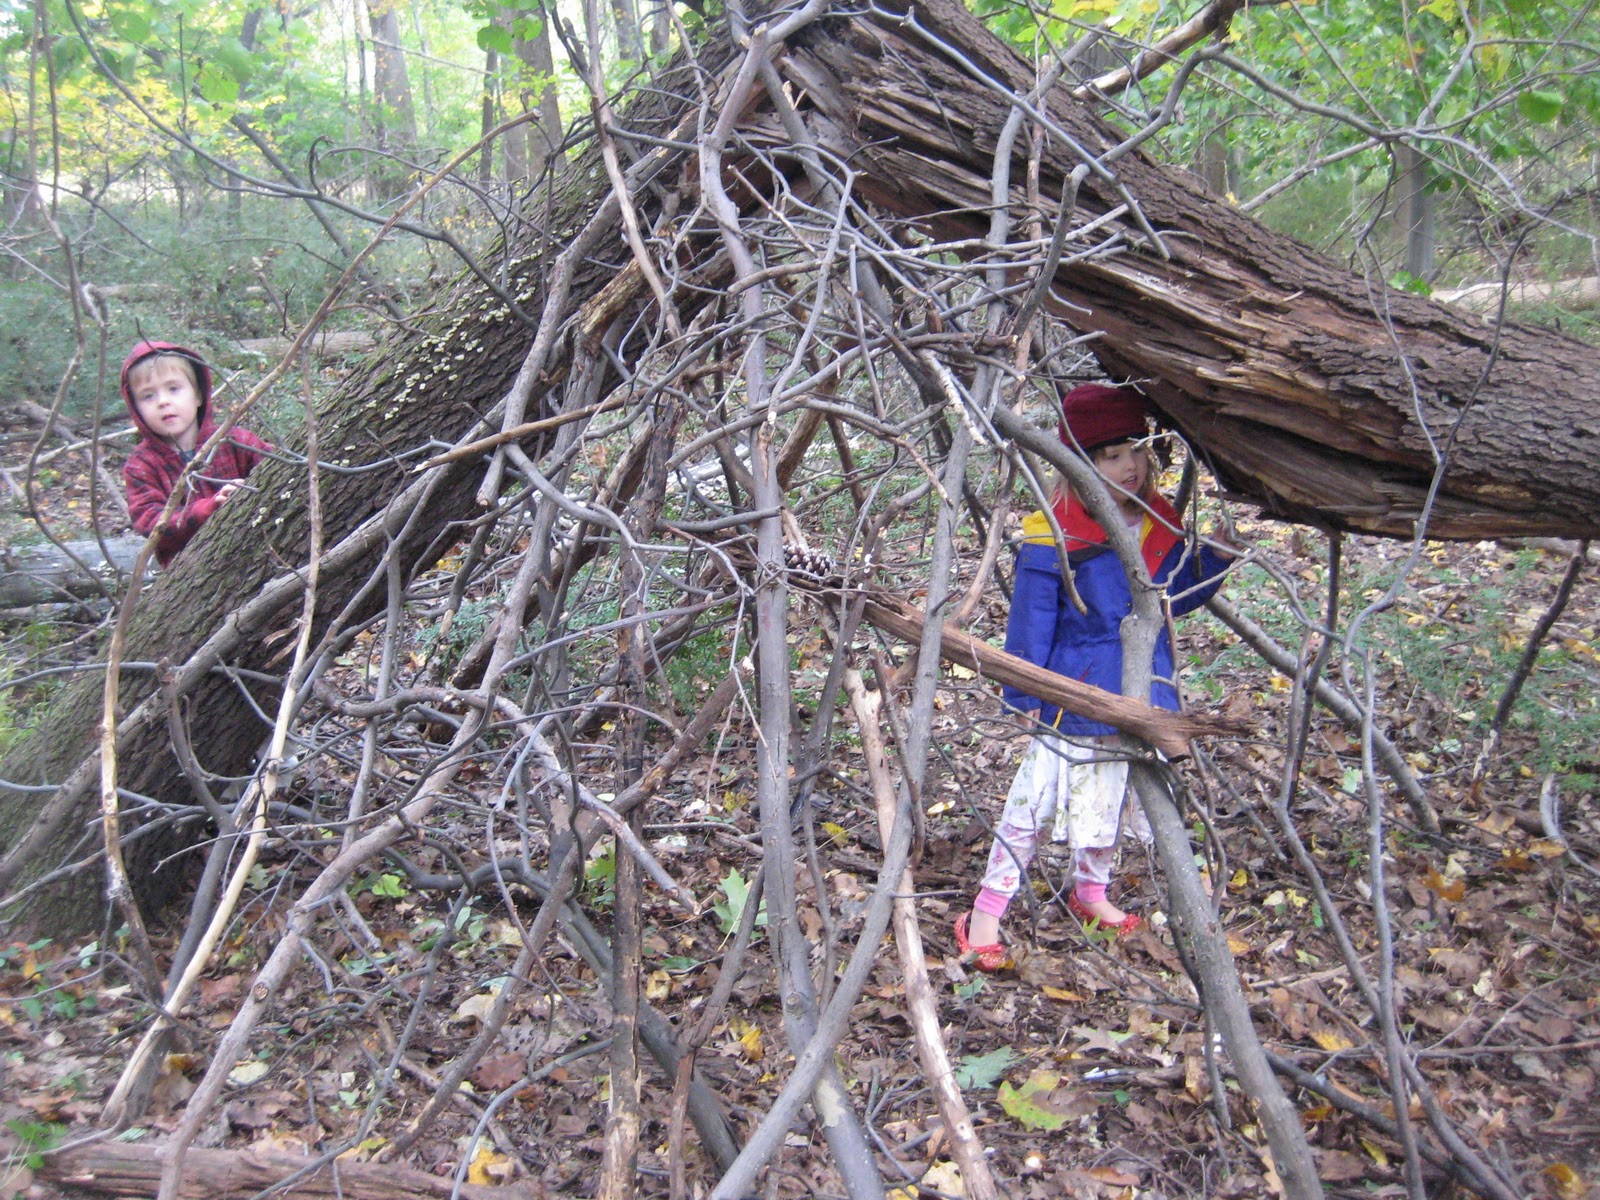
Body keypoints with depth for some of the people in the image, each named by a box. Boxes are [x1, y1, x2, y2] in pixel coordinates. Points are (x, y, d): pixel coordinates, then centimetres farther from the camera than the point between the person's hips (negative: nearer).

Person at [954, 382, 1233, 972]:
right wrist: (1026, 694, -10)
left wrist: (1218, 556, 0)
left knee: (1114, 797, 21)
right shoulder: (1055, 534, -16)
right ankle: (986, 912, 12)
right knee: (1038, 800, 0)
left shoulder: (1163, 527, 2)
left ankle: (1089, 891, 43)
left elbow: (1179, 596, 15)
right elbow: (1031, 619, -12)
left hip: (1141, 696, 6)